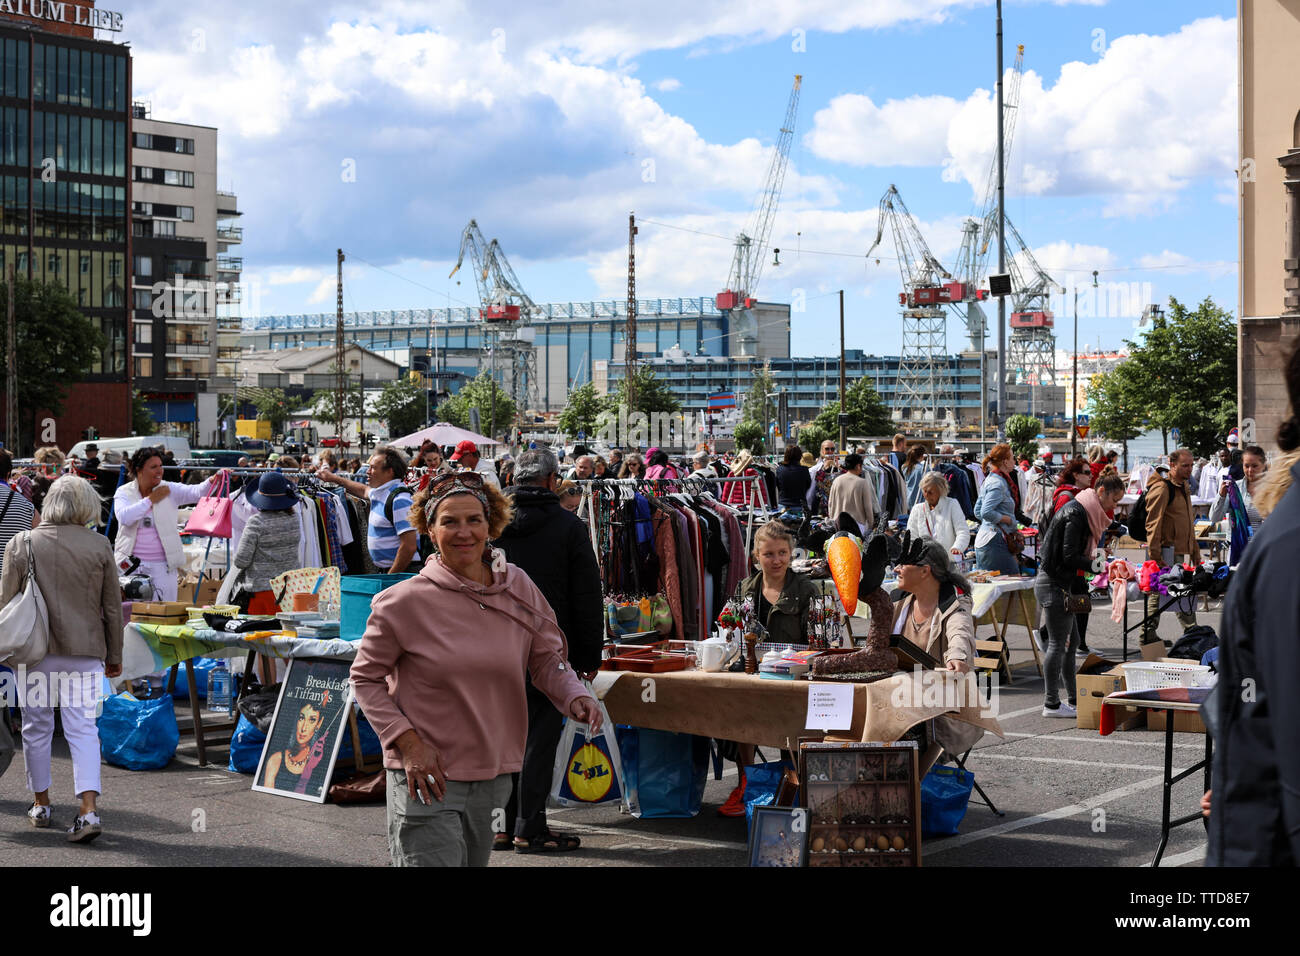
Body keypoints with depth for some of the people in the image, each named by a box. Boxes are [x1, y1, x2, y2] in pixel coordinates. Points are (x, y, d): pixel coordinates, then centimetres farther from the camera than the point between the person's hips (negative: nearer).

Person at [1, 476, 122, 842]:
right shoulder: (100, 546, -1)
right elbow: (112, 606, 4)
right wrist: (114, 656, 13)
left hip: (35, 650, 0)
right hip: (85, 650, 0)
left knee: (37, 726, 15)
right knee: (83, 727, 0)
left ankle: (40, 803, 26)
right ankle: (89, 808, -12)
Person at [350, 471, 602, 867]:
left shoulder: (518, 587, 0)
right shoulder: (404, 601, -10)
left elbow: (547, 658, 9)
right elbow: (365, 677, -1)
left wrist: (574, 697, -11)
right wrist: (407, 741, -11)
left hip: (493, 775, 5)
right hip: (426, 776, -4)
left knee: (474, 861, 18)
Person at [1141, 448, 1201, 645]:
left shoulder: (1183, 487, 19)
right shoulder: (1161, 488, -11)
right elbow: (1153, 523, -17)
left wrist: (1195, 550, 26)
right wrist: (1155, 555, -22)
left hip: (1179, 551, 9)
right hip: (1166, 551, -9)